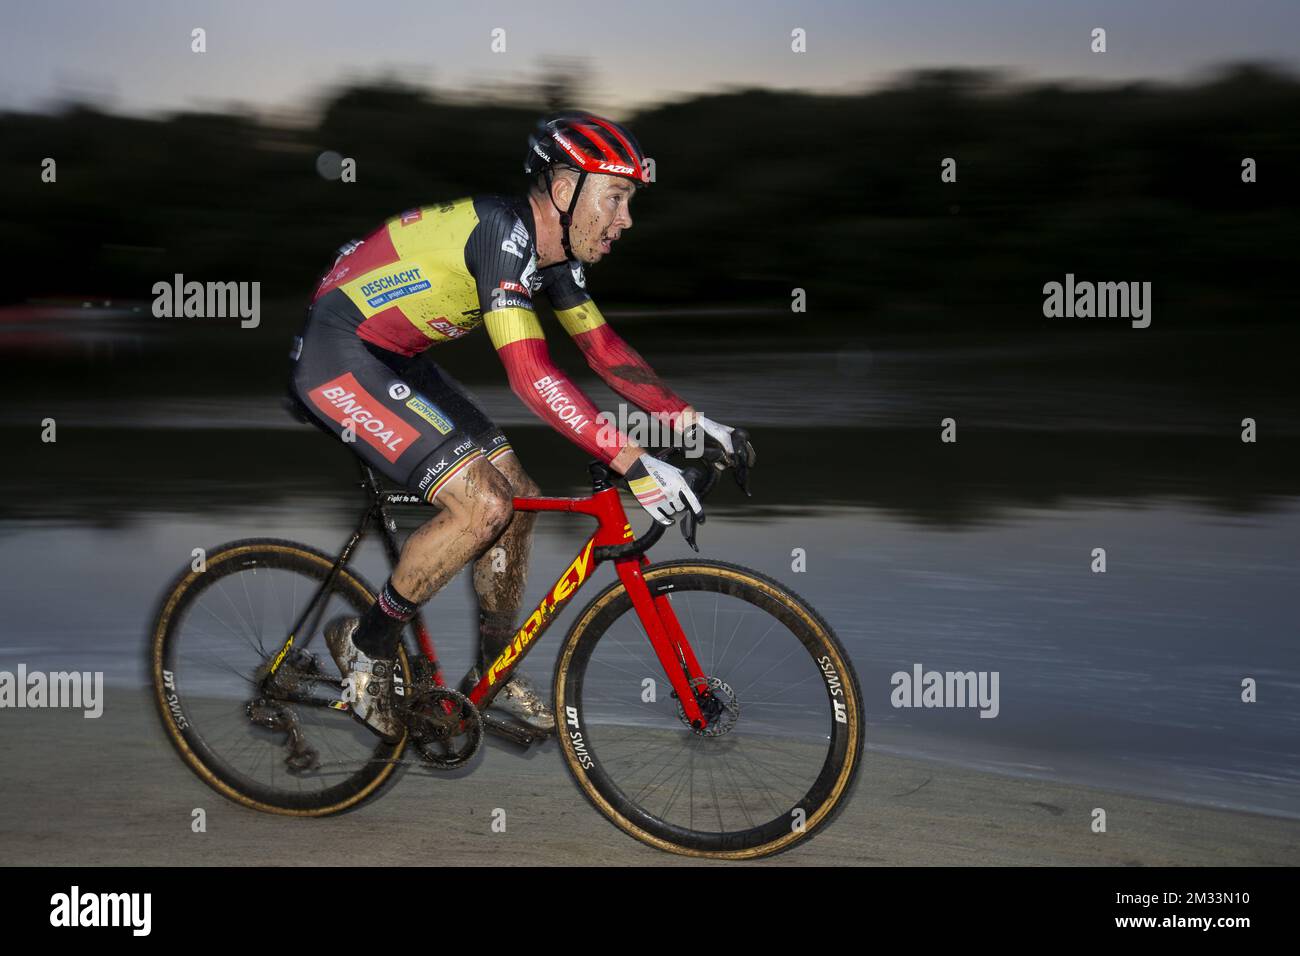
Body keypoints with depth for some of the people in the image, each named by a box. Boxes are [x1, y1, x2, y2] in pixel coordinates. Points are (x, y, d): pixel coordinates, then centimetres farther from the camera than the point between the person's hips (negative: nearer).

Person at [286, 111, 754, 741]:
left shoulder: (553, 247, 3)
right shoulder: (504, 231, -26)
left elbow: (602, 347, 12)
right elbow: (530, 374, -34)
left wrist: (686, 418, 0)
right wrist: (632, 463, -36)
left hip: (395, 358, 10)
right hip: (335, 356, -10)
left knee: (517, 495, 7)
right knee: (481, 507, -19)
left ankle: (495, 671, 22)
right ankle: (366, 646, 1)